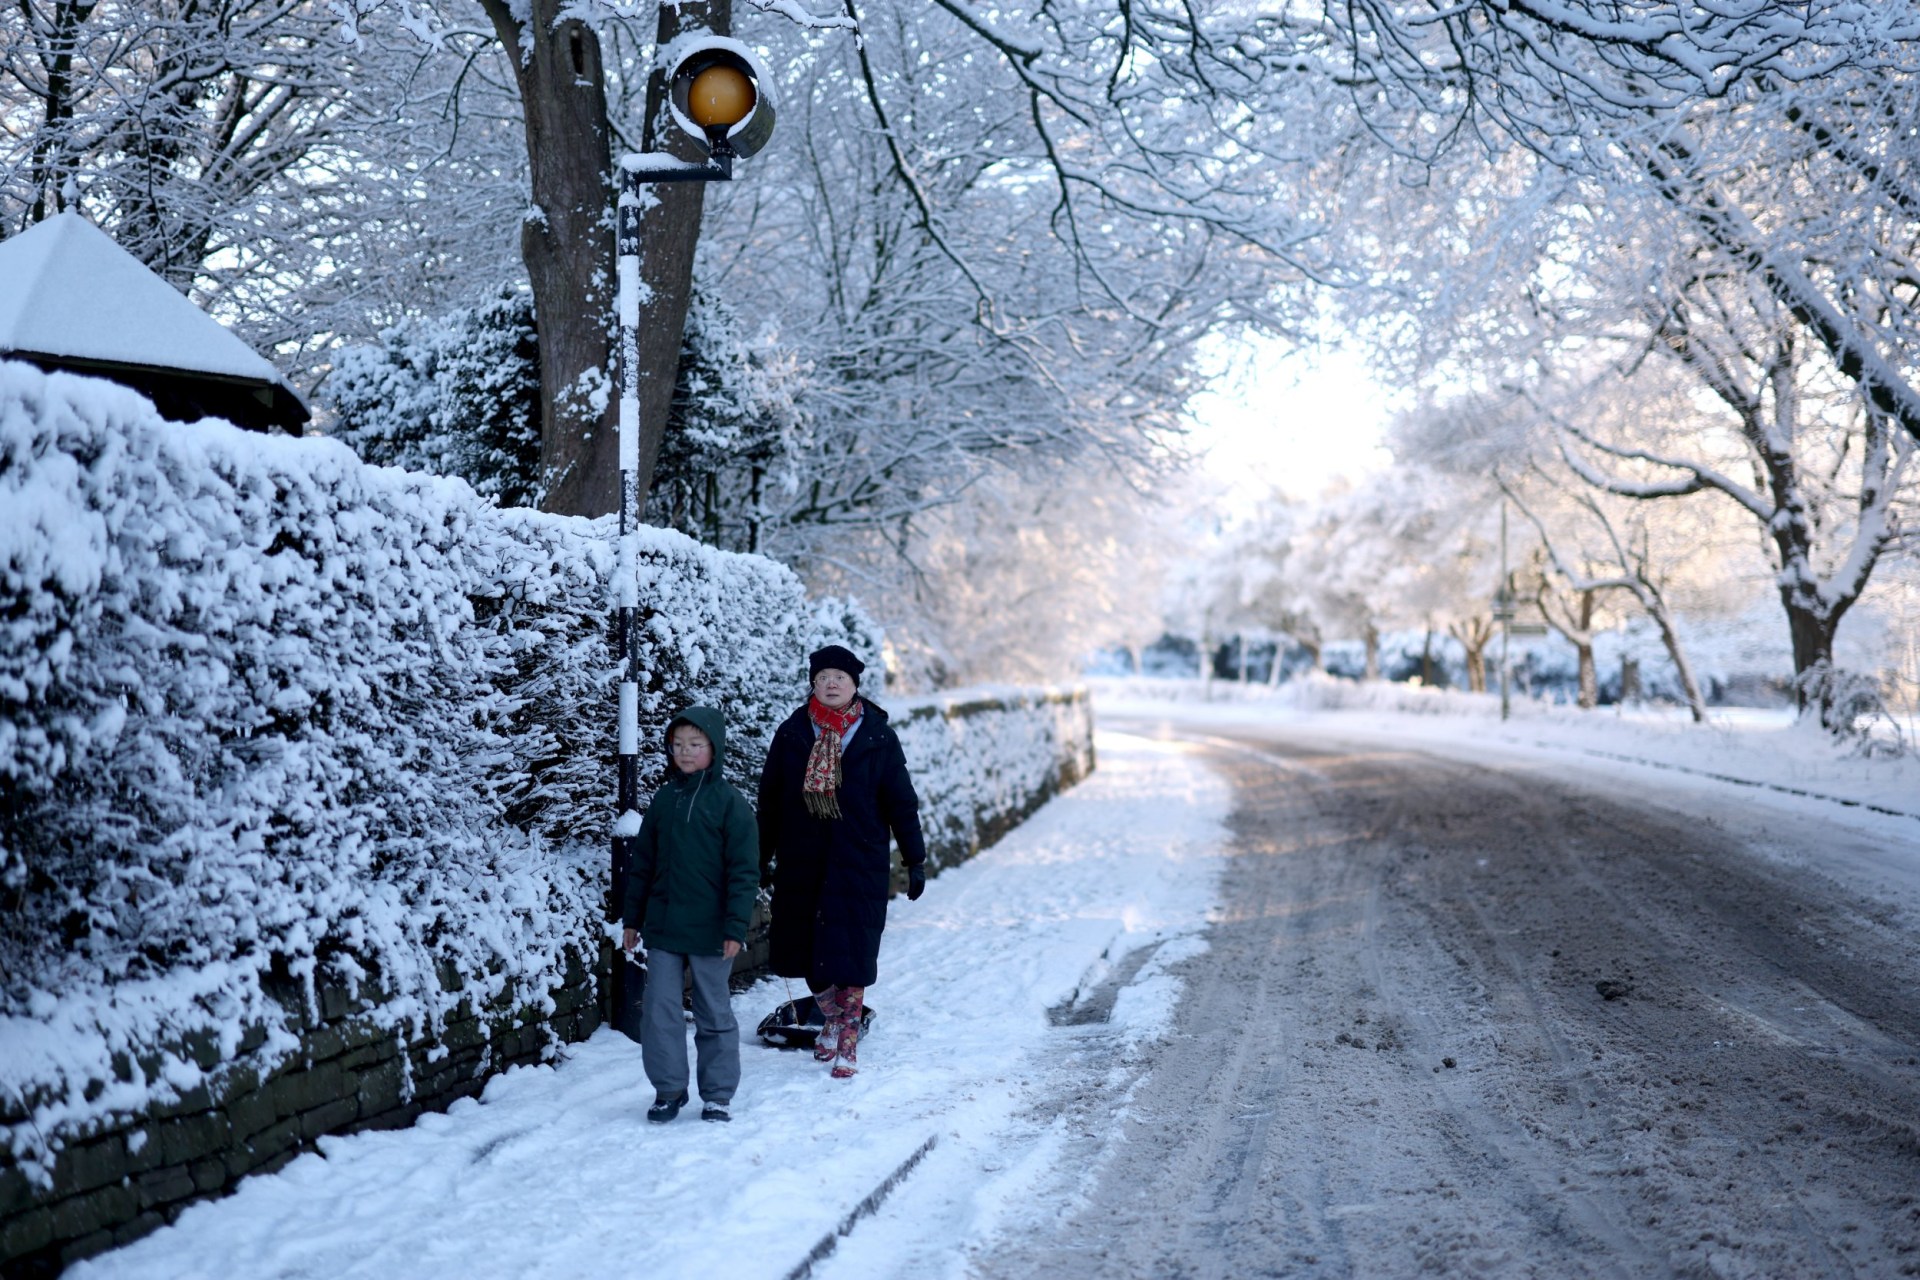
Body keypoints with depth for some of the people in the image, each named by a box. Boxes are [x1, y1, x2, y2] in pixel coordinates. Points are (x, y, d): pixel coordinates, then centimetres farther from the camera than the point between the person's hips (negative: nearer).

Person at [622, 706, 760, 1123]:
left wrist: (736, 927, -13)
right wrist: (632, 918, 12)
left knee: (714, 1014, 8)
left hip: (710, 932, -4)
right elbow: (642, 863, 13)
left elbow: (744, 870, -8)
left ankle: (718, 1094, 18)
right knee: (659, 1008, 3)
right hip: (662, 928, 4)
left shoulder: (729, 802, -6)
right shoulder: (664, 799, 7)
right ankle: (668, 1089, 16)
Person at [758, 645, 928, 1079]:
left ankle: (847, 1042, 9)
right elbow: (770, 799, 8)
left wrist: (915, 860, 1)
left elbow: (901, 802, 2)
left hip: (860, 862, -2)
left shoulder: (877, 737, -1)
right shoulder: (792, 733, 3)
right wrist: (762, 856, 10)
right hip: (801, 863, 2)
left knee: (851, 951, -3)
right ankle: (833, 1018, 34)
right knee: (806, 949, 10)